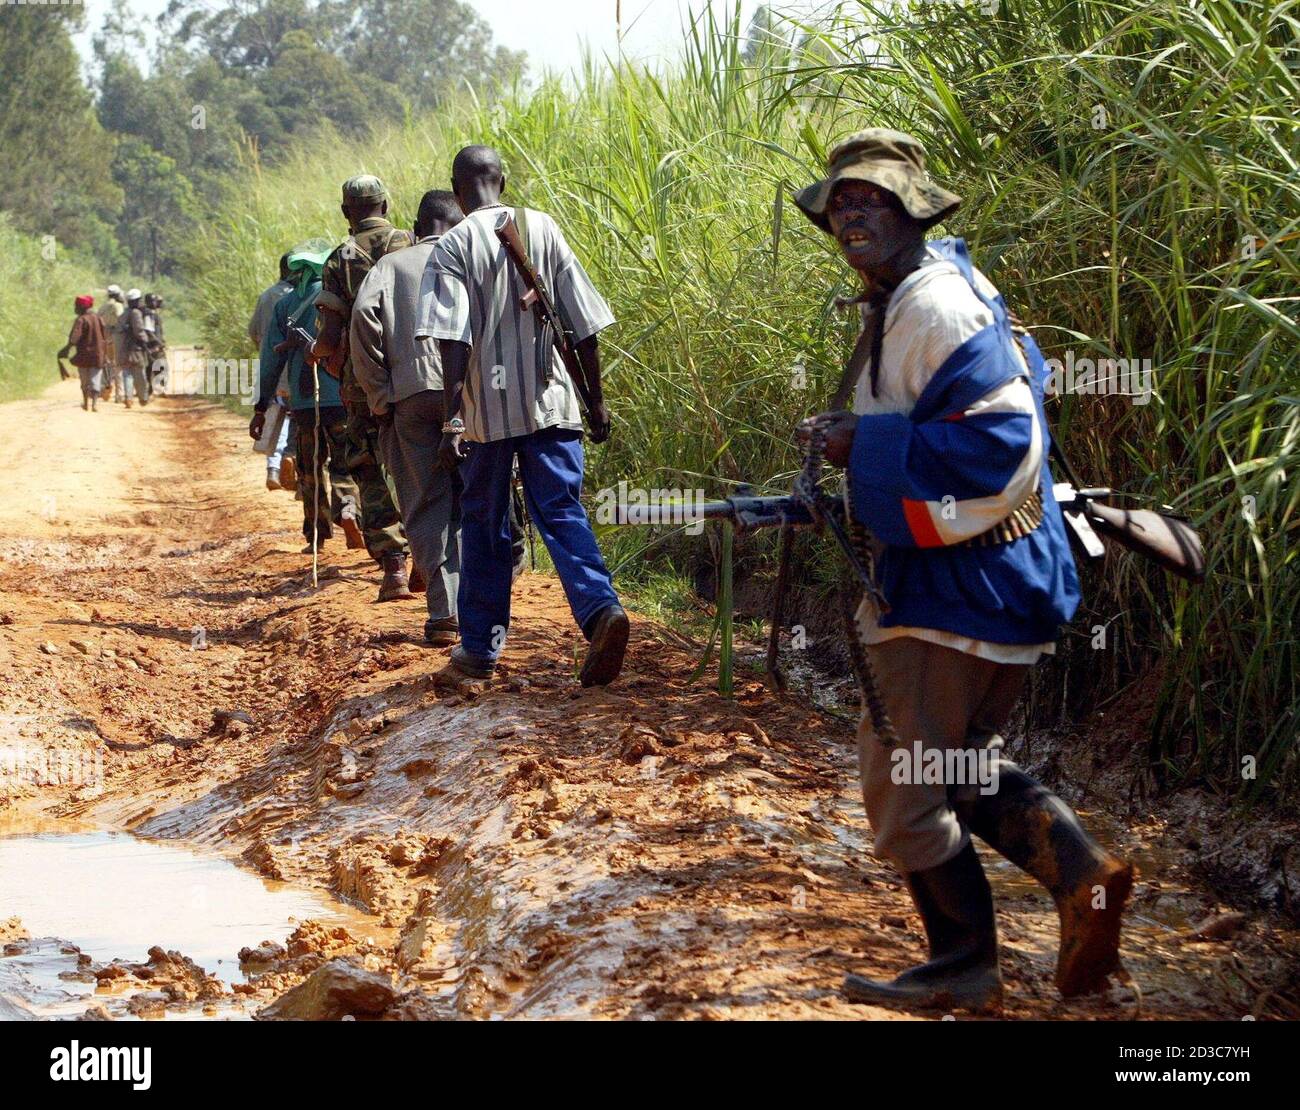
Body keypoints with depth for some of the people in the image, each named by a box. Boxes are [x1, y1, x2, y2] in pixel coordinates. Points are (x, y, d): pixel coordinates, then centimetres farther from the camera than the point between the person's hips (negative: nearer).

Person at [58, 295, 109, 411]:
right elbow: (105, 339, 10)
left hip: (84, 354, -3)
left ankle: (86, 402, 26)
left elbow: (74, 337, -26)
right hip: (98, 355, 3)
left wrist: (67, 348, -32)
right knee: (95, 381, 0)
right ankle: (95, 403, -16)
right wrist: (105, 355, 15)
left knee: (84, 381, 14)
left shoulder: (81, 320, -11)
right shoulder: (99, 318, 6)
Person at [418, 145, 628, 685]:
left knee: (484, 523, 11)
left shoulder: (454, 246, -4)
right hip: (552, 400, 2)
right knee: (561, 511, 1)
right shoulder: (543, 228, 6)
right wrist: (596, 399, 12)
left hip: (488, 407, -2)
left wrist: (452, 418, -17)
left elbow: (454, 340, -15)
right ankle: (600, 607, -24)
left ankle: (480, 646, 19)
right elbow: (585, 325, 5)